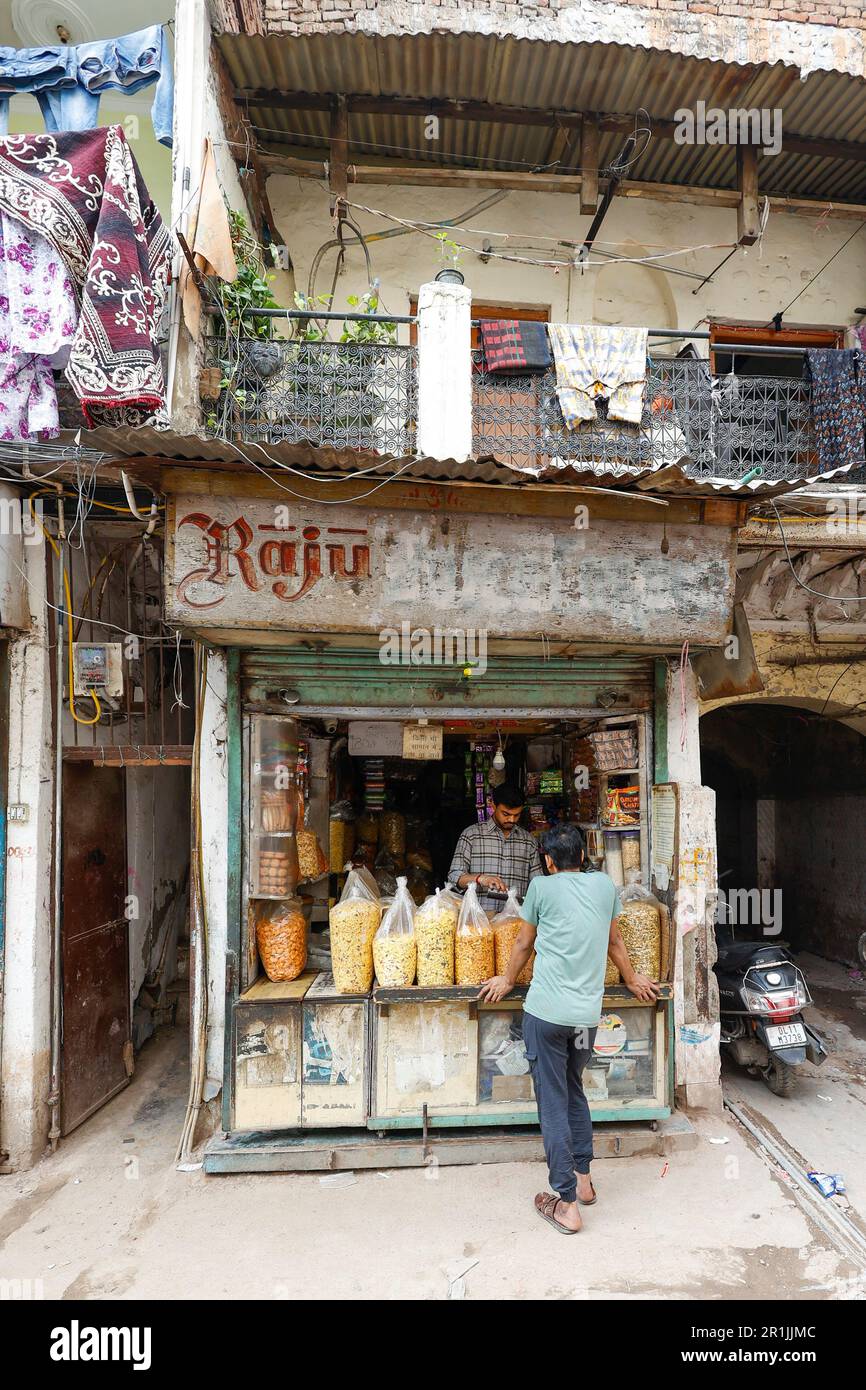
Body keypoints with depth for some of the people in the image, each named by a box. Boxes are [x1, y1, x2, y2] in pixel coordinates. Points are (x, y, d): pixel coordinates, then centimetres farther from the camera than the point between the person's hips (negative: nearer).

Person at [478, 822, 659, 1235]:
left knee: (553, 1106, 6)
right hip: (588, 1014, 5)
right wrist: (631, 979, 37)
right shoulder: (605, 884, 6)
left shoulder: (542, 887, -4)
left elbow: (523, 943, 9)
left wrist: (508, 980, 26)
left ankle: (568, 1205, 11)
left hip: (546, 1013, -5)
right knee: (574, 1093, 24)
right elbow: (614, 941, 19)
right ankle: (583, 1179, 33)